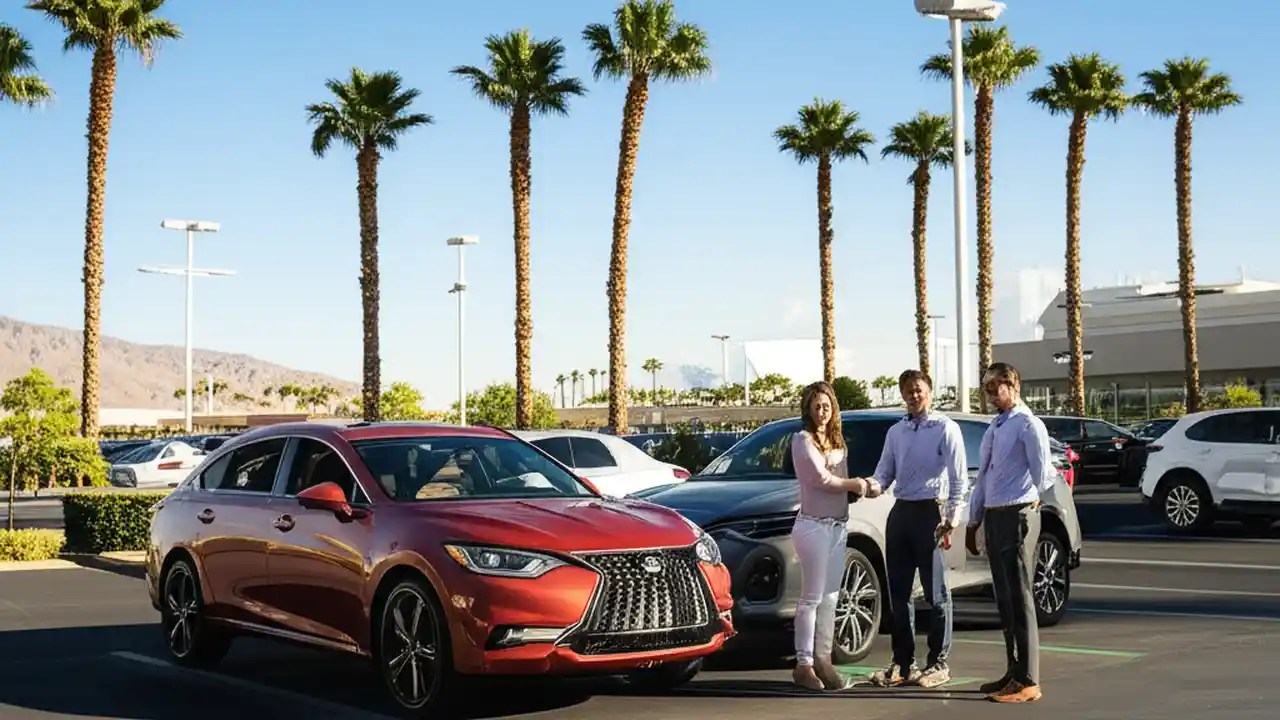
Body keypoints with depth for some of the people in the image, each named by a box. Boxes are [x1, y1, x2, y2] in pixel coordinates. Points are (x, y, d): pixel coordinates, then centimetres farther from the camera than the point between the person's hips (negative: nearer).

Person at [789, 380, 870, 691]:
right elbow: (822, 479, -14)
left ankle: (823, 660, 11)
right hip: (814, 525, -7)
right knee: (812, 598, -6)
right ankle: (804, 664, -2)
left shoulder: (836, 442, 17)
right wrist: (855, 484, -2)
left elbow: (839, 482, 17)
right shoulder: (802, 440, -6)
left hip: (838, 526, 7)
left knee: (829, 598, 7)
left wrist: (858, 487, -3)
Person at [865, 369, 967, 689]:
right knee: (898, 592, 9)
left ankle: (938, 664, 7)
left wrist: (951, 520, -12)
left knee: (935, 593, -1)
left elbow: (958, 478, -6)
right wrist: (874, 486, -8)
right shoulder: (896, 432, 15)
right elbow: (885, 472, 15)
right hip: (900, 512, 6)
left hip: (929, 512, -6)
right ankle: (902, 662, 18)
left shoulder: (945, 428, -3)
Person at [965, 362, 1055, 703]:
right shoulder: (994, 427, 16)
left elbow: (1043, 476, -11)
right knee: (1004, 599, 13)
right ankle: (1013, 672, 22)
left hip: (1017, 517, -8)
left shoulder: (1028, 425, -9)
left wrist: (1024, 505, 3)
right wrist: (974, 521, 20)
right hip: (992, 518, 8)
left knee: (1019, 598, -6)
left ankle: (1027, 681, -2)